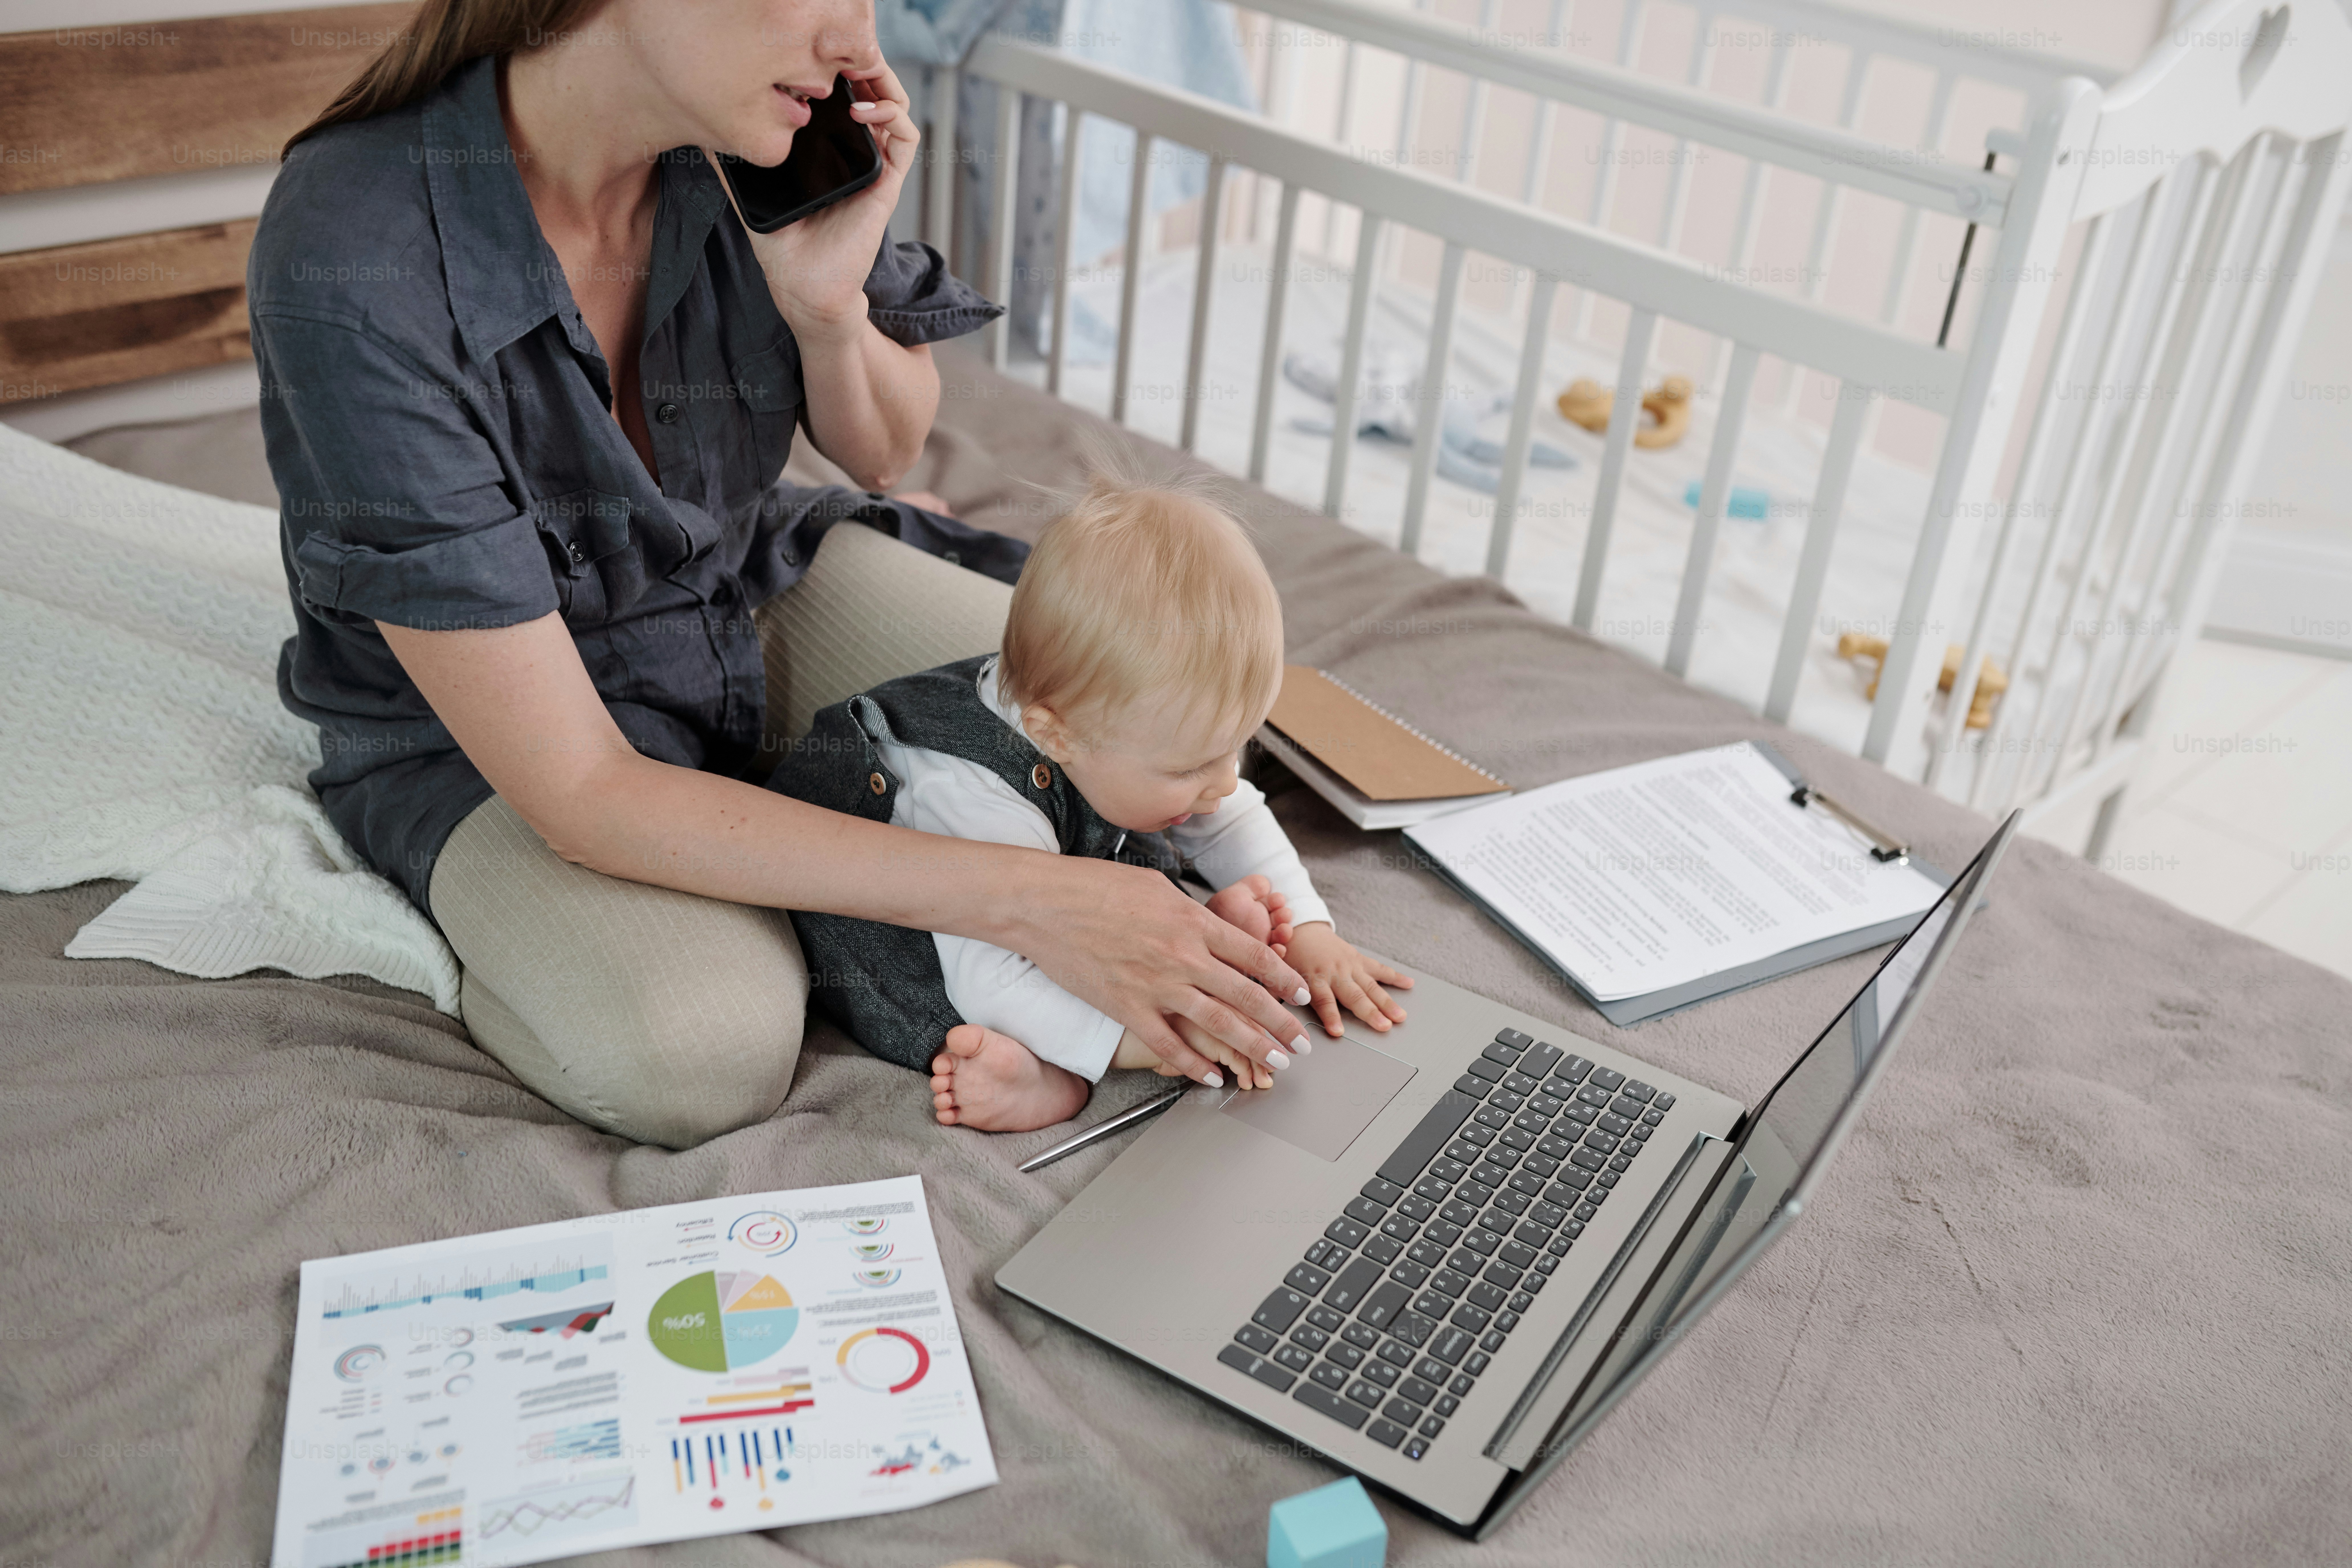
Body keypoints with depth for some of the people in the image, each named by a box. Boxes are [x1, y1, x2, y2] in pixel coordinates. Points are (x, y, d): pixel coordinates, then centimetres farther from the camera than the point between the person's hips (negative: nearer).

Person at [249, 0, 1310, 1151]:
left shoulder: (753, 136, -18)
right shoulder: (354, 271, -34)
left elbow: (881, 452, 2)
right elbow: (578, 794, -32)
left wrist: (830, 306, -23)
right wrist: (1019, 902, -36)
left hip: (753, 588, 5)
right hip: (480, 736, -5)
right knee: (704, 1055, -31)